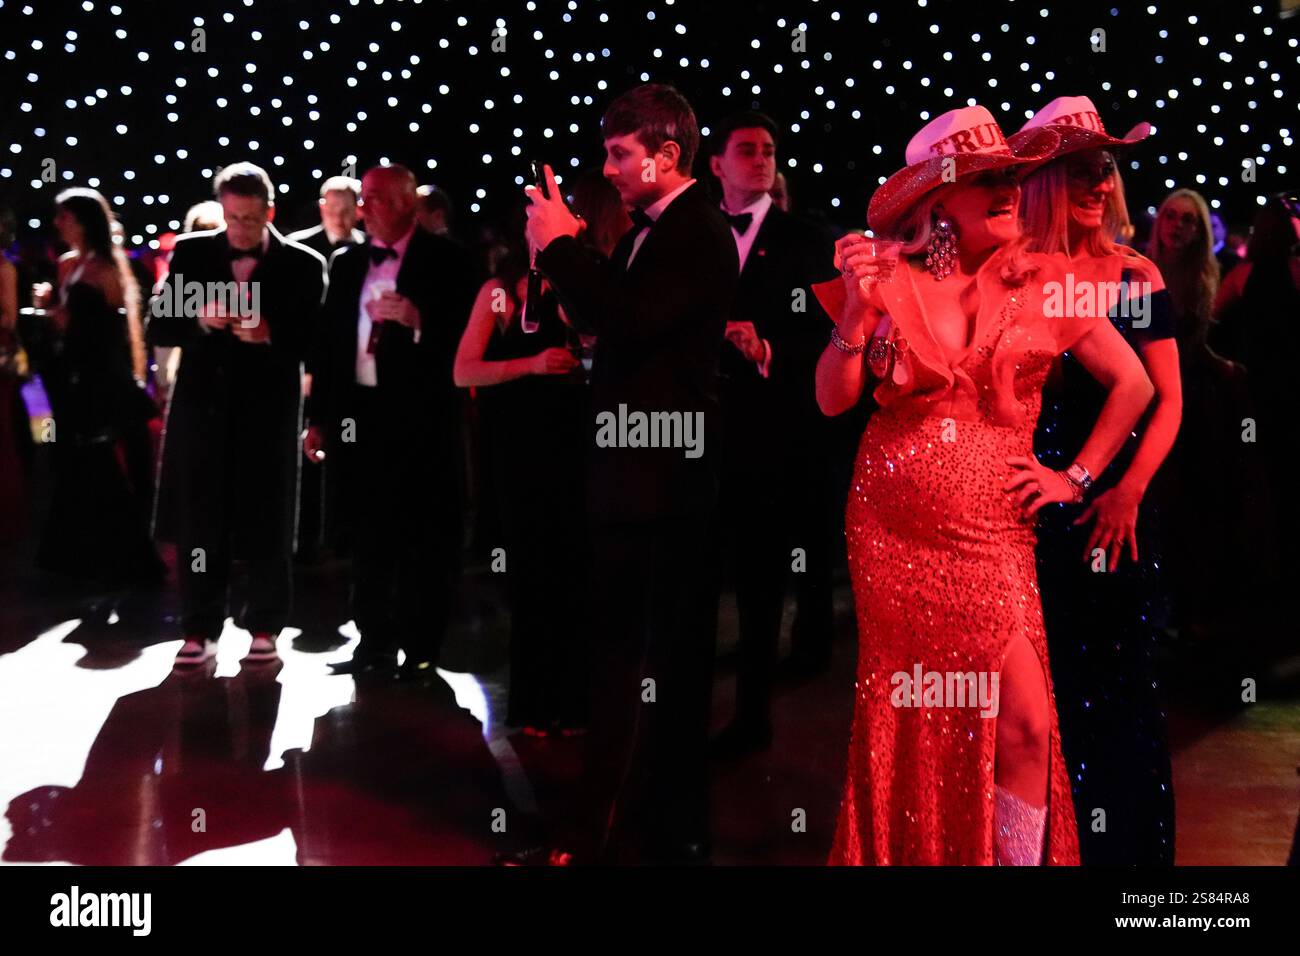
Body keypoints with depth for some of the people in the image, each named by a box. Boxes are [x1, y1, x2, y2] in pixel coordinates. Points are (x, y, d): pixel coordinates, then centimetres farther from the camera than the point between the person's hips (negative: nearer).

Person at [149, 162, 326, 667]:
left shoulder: (303, 264, 0)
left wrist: (269, 333, -22)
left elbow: (314, 343, -5)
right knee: (197, 525, 5)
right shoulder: (191, 252, 6)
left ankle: (263, 628, 18)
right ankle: (200, 629, 15)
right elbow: (159, 327, 3)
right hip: (201, 406, 2)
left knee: (264, 526, 5)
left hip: (267, 411, -2)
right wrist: (200, 319, -15)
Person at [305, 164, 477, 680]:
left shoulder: (444, 259, -1)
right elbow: (328, 341, 12)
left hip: (418, 415, -5)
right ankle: (375, 643, 20)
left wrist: (418, 321, -23)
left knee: (423, 537, 0)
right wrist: (318, 417, 8)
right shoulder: (346, 262, 13)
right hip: (359, 414, 5)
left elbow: (465, 334, -6)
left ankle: (420, 651, 6)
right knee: (367, 535, 11)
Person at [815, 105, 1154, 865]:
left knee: (1024, 722, -7)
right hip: (894, 530, 0)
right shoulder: (894, 278, -1)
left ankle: (1019, 855, 11)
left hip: (991, 535, 0)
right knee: (909, 718, 7)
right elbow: (833, 400, -4)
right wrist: (857, 310, -18)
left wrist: (1076, 477, 1)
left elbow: (1134, 384, 8)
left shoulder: (1043, 284, 1)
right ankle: (899, 852, 25)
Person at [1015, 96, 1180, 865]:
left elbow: (1167, 399, 1)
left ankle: (1125, 839, 23)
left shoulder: (1136, 275, 2)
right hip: (1036, 505, -1)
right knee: (1042, 681, 5)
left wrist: (1130, 489, -11)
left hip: (1121, 508, 1)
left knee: (1121, 678, 8)